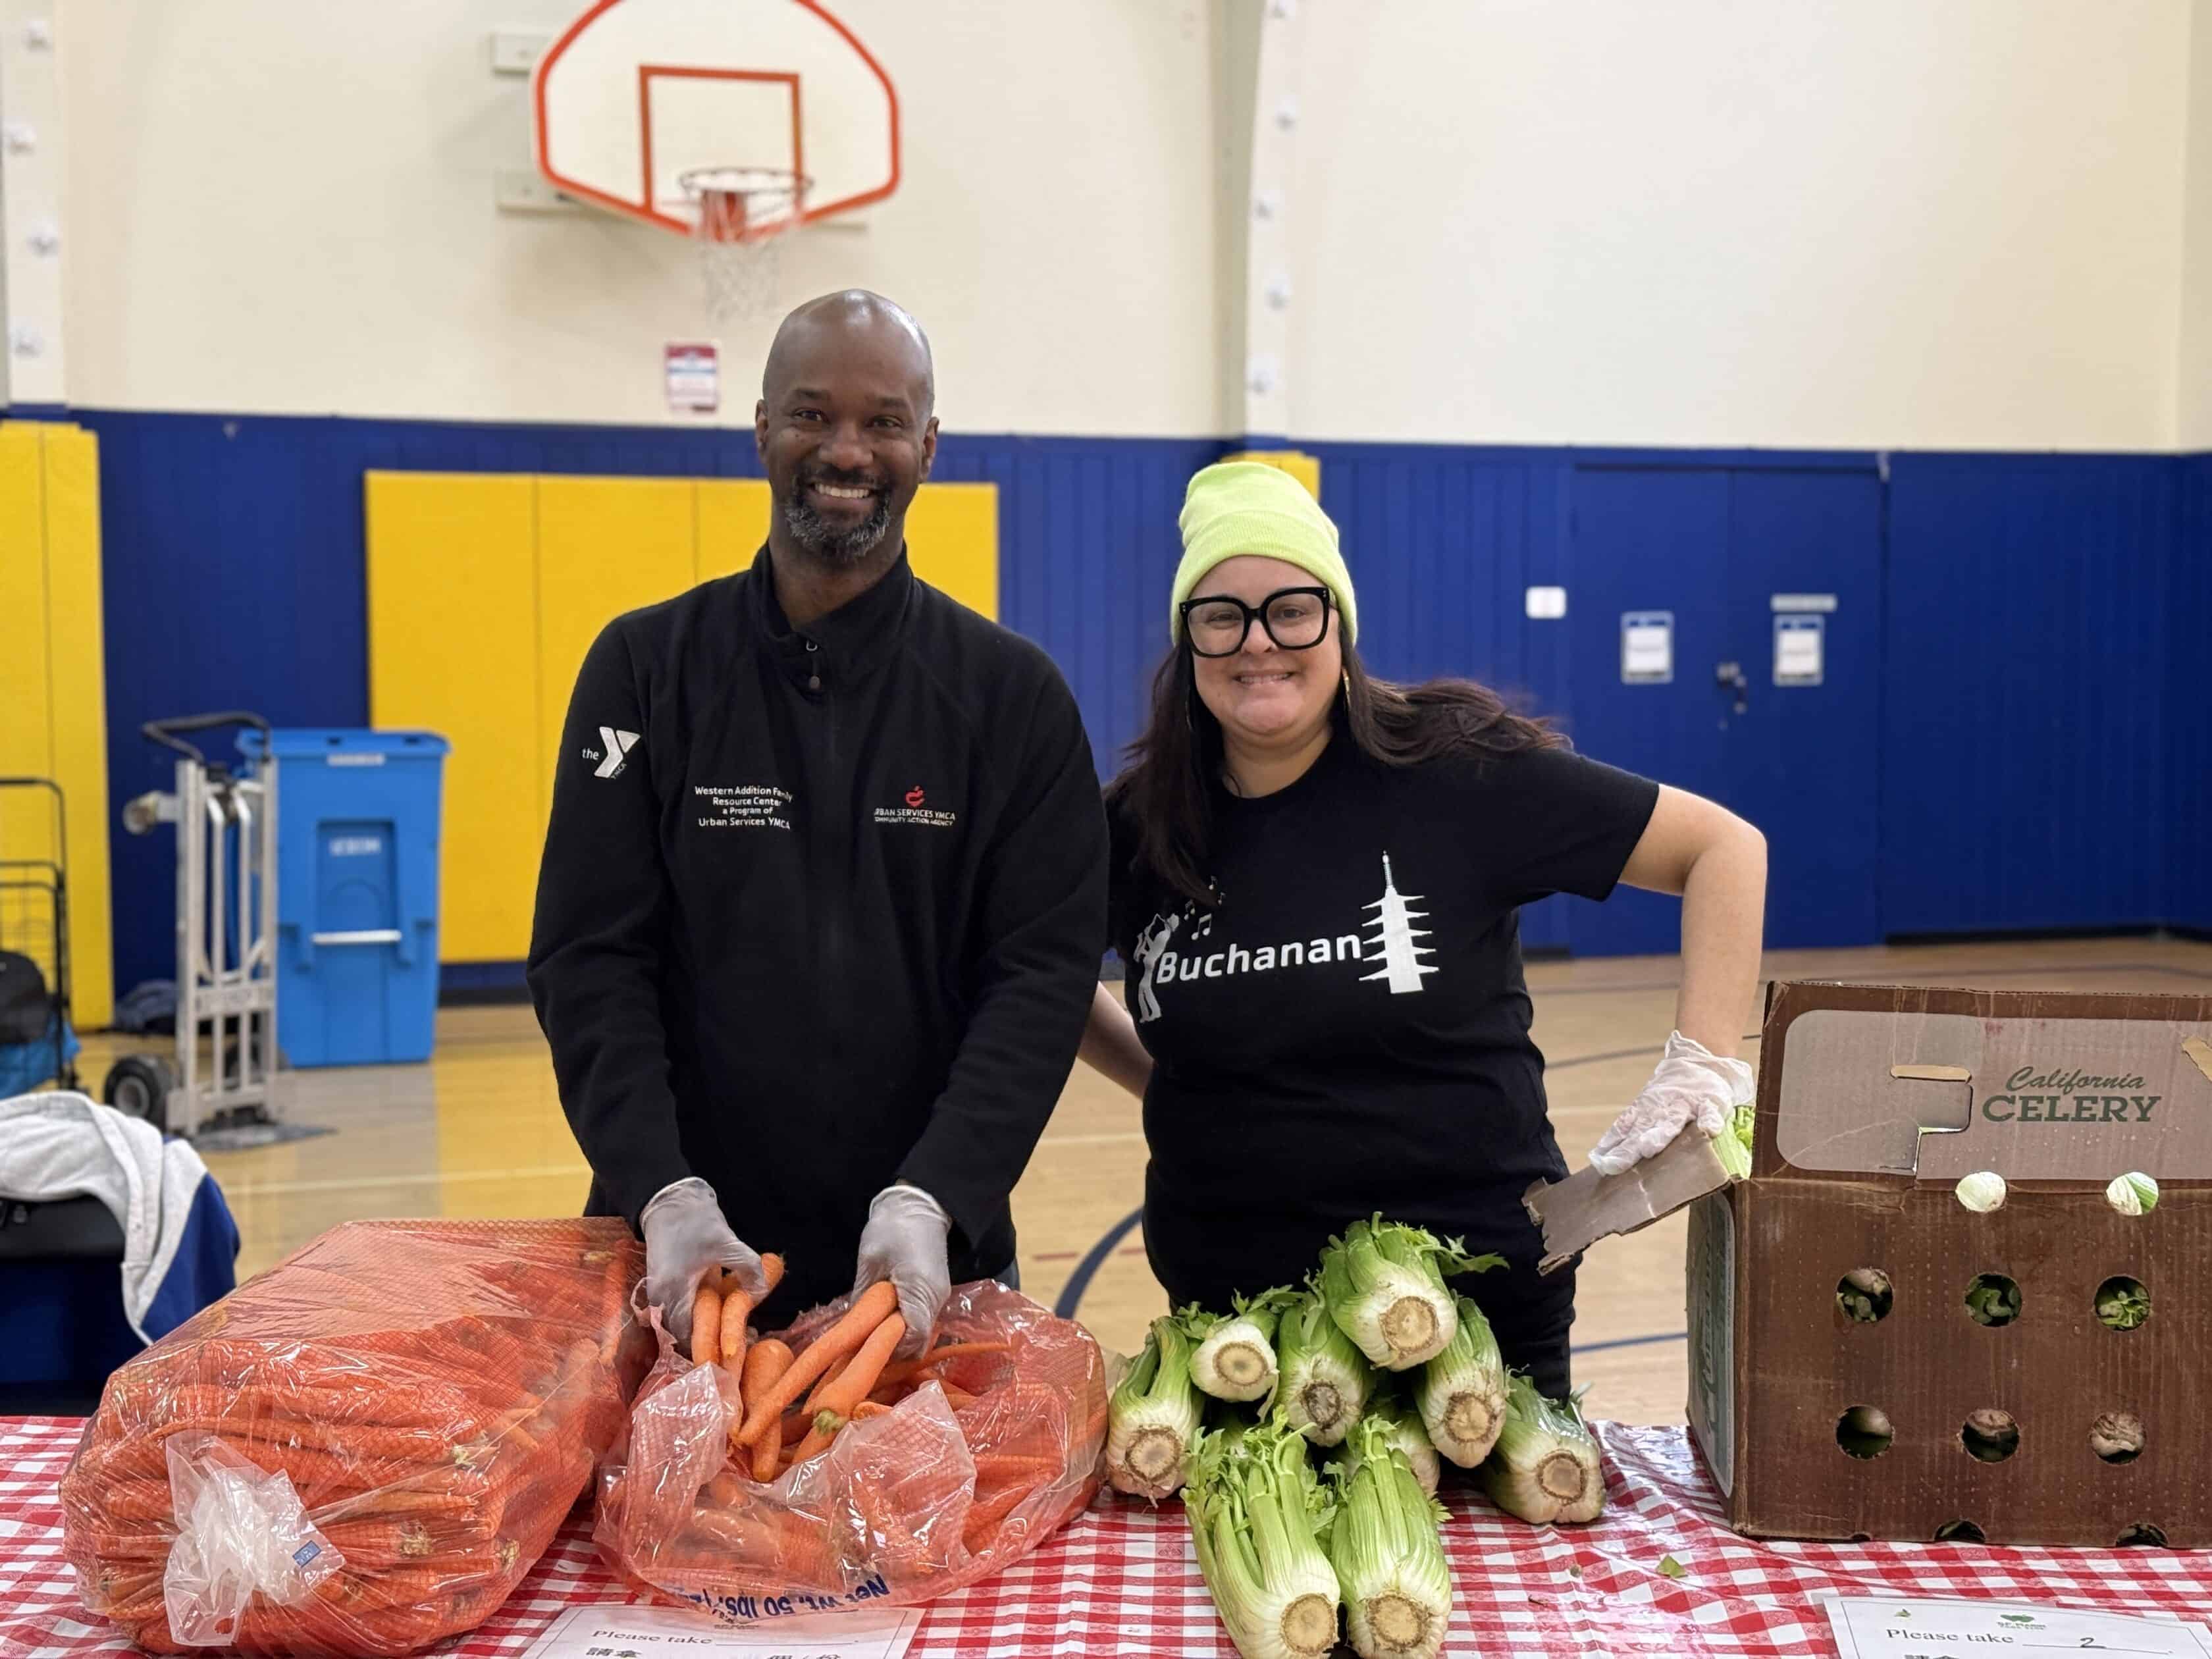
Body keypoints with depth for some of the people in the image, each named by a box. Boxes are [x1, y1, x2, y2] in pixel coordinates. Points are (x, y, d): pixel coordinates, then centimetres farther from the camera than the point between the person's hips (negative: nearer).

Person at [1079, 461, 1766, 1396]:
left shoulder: (1454, 774, -12)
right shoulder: (1137, 826, -3)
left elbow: (1724, 847, -8)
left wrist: (1702, 1067, -15)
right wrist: (1163, 1082, 3)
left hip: (1480, 1300, -2)